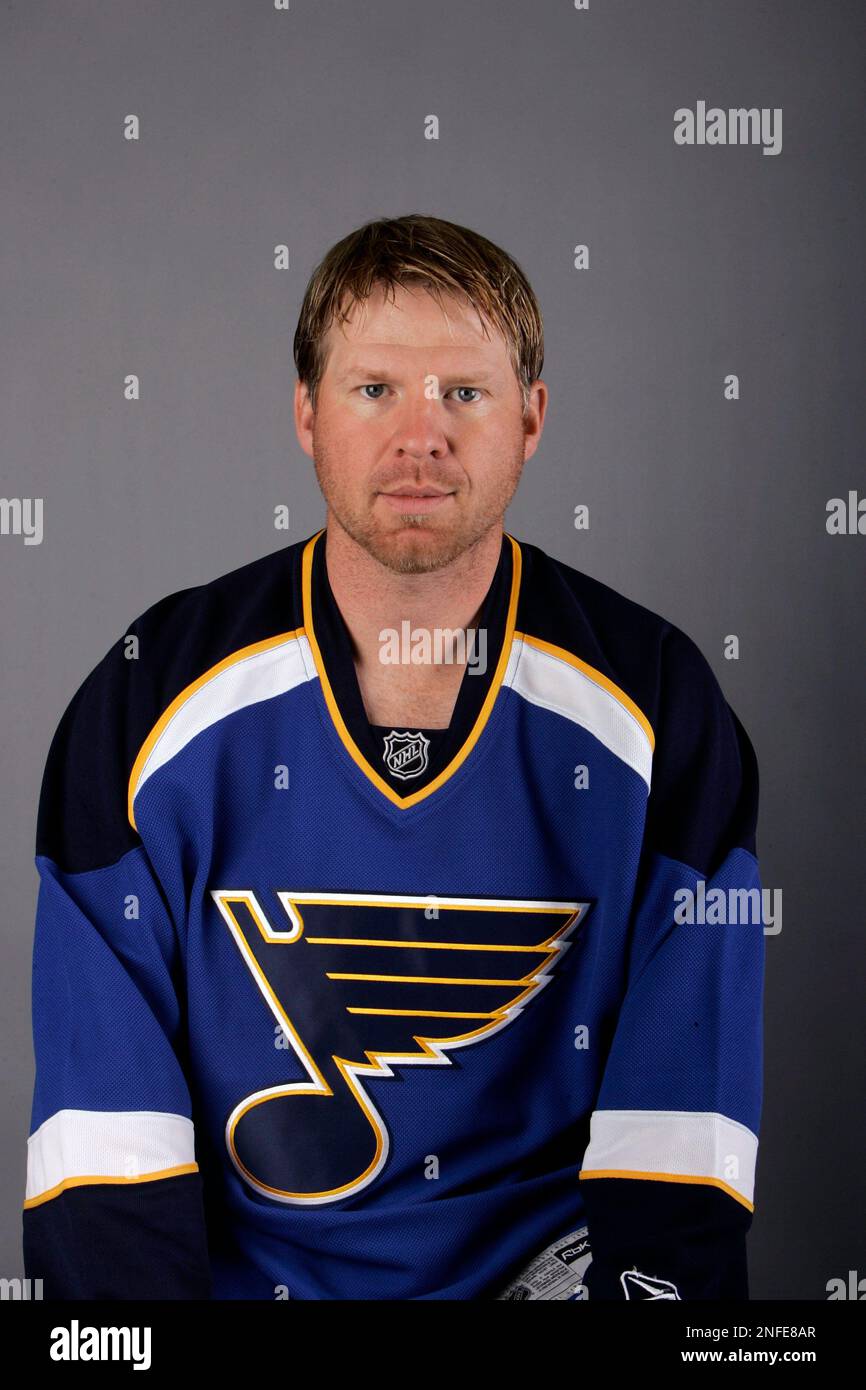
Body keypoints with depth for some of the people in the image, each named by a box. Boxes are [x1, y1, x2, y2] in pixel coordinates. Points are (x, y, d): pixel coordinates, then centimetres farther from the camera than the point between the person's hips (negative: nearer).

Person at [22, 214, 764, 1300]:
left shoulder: (658, 707, -6)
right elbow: (104, 1123, -6)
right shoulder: (149, 698, -6)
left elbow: (677, 1122, -5)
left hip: (546, 1250, 0)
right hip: (240, 1265, 1)